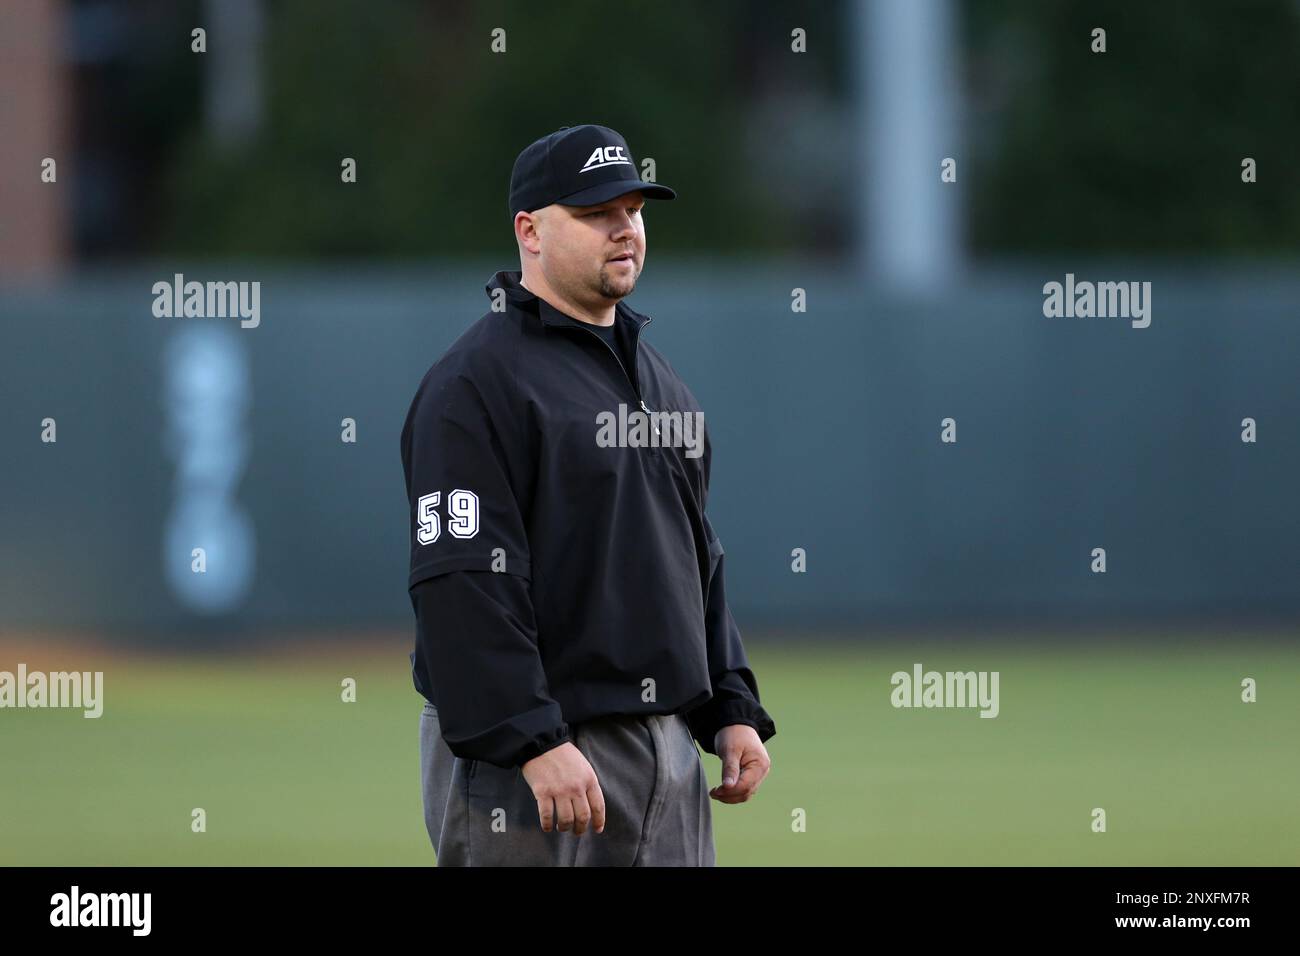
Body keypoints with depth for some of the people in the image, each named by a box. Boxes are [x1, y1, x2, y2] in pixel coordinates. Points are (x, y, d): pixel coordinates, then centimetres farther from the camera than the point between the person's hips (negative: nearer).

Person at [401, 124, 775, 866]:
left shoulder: (660, 380, 18)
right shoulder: (477, 385, -10)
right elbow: (463, 581, -18)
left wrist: (733, 711, 14)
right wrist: (533, 743, -24)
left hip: (667, 747, 8)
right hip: (528, 761, -8)